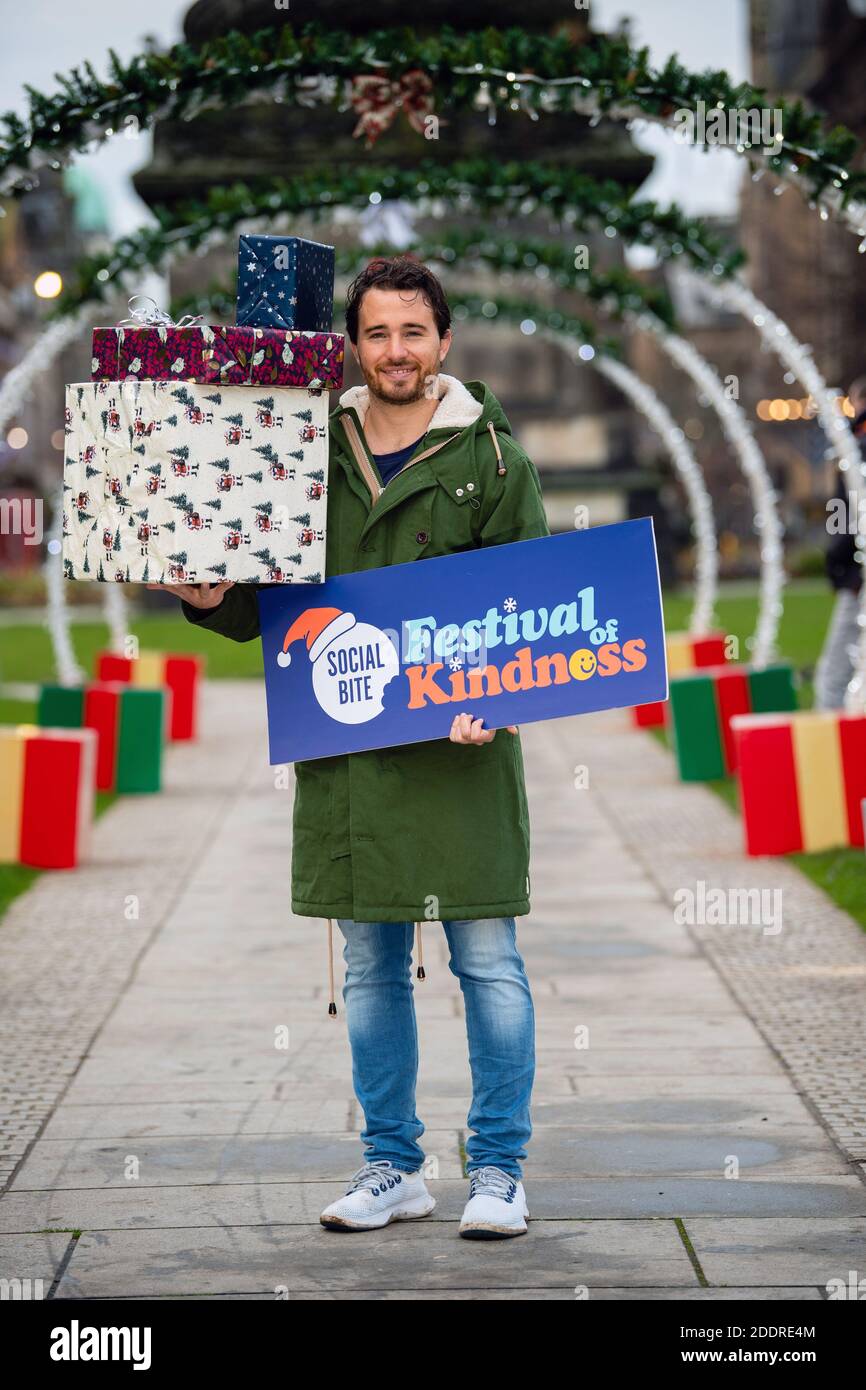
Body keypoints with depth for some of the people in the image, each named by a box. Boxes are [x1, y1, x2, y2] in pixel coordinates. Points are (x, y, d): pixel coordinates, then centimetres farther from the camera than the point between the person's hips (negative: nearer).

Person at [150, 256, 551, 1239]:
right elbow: (267, 604, 17)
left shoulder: (492, 459, 1)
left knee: (487, 961, -1)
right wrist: (212, 600, -5)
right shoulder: (310, 454, 10)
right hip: (344, 745, 4)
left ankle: (499, 1172, 9)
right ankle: (392, 1168, 20)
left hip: (461, 750, -3)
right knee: (371, 967, 10)